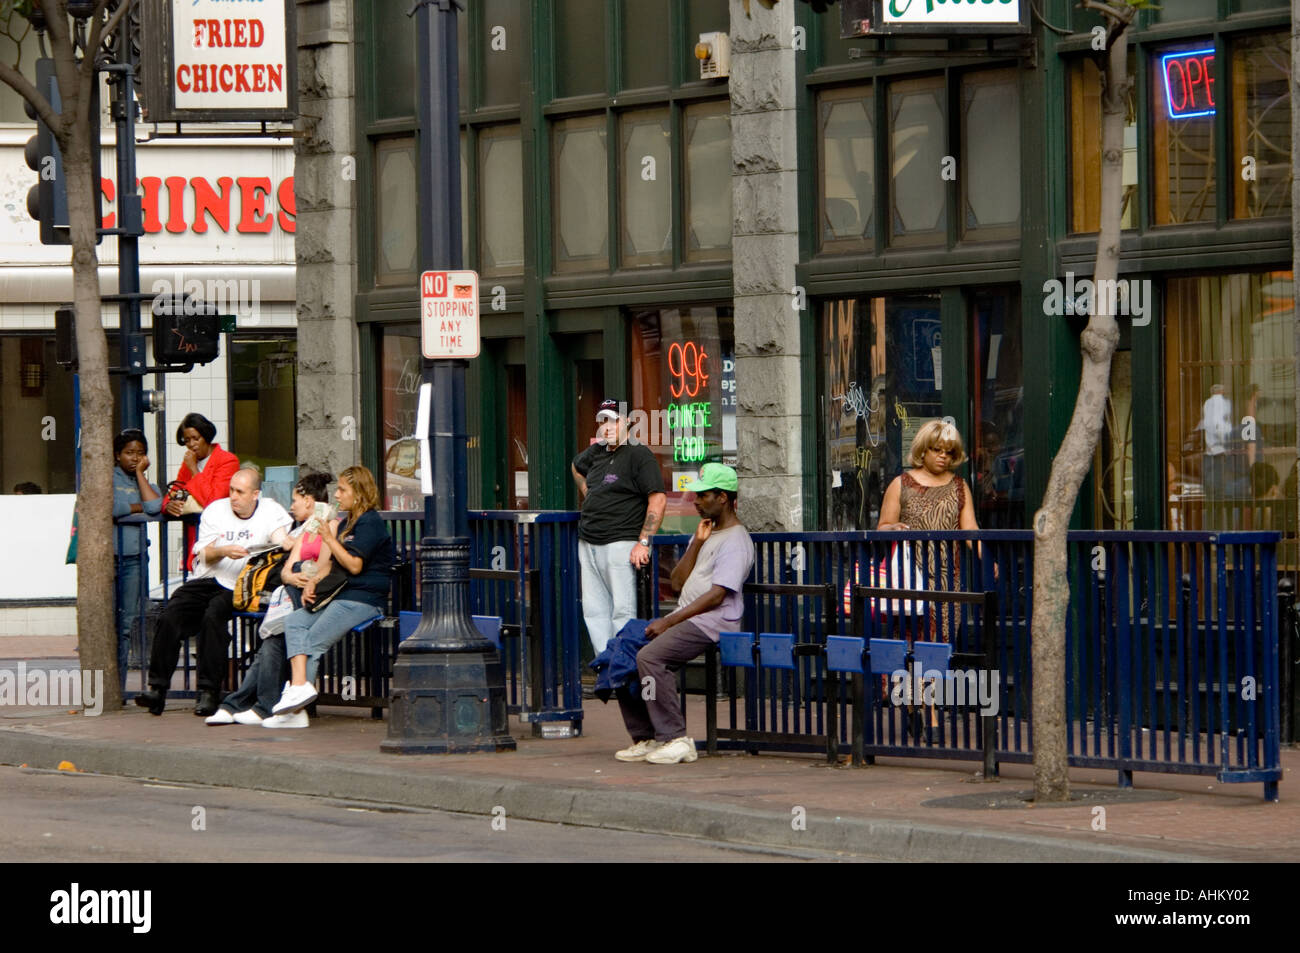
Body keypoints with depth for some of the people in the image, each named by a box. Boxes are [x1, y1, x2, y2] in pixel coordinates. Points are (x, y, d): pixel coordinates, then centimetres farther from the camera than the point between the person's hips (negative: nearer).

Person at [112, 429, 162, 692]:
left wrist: (140, 473, 5)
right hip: (107, 554, -4)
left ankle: (118, 688, 2)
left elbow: (155, 506, -4)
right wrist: (138, 507, 1)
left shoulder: (147, 483, 19)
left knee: (126, 624, 0)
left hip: (133, 559, 4)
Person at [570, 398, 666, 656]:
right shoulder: (596, 453, 16)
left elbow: (658, 500, -14)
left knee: (622, 611, -10)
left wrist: (643, 543, -19)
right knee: (594, 610, 6)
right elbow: (576, 467, 40)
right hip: (588, 545, 8)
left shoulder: (639, 455, -7)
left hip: (620, 545, -8)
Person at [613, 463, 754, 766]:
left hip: (711, 623, -10)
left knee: (649, 657, -29)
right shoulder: (705, 533, 23)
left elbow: (716, 596, -18)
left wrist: (669, 622, -20)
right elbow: (678, 582, 17)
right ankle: (645, 738, 1)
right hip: (684, 618, 10)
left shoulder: (736, 541, -8)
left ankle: (675, 739, -26)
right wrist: (696, 544, 4)